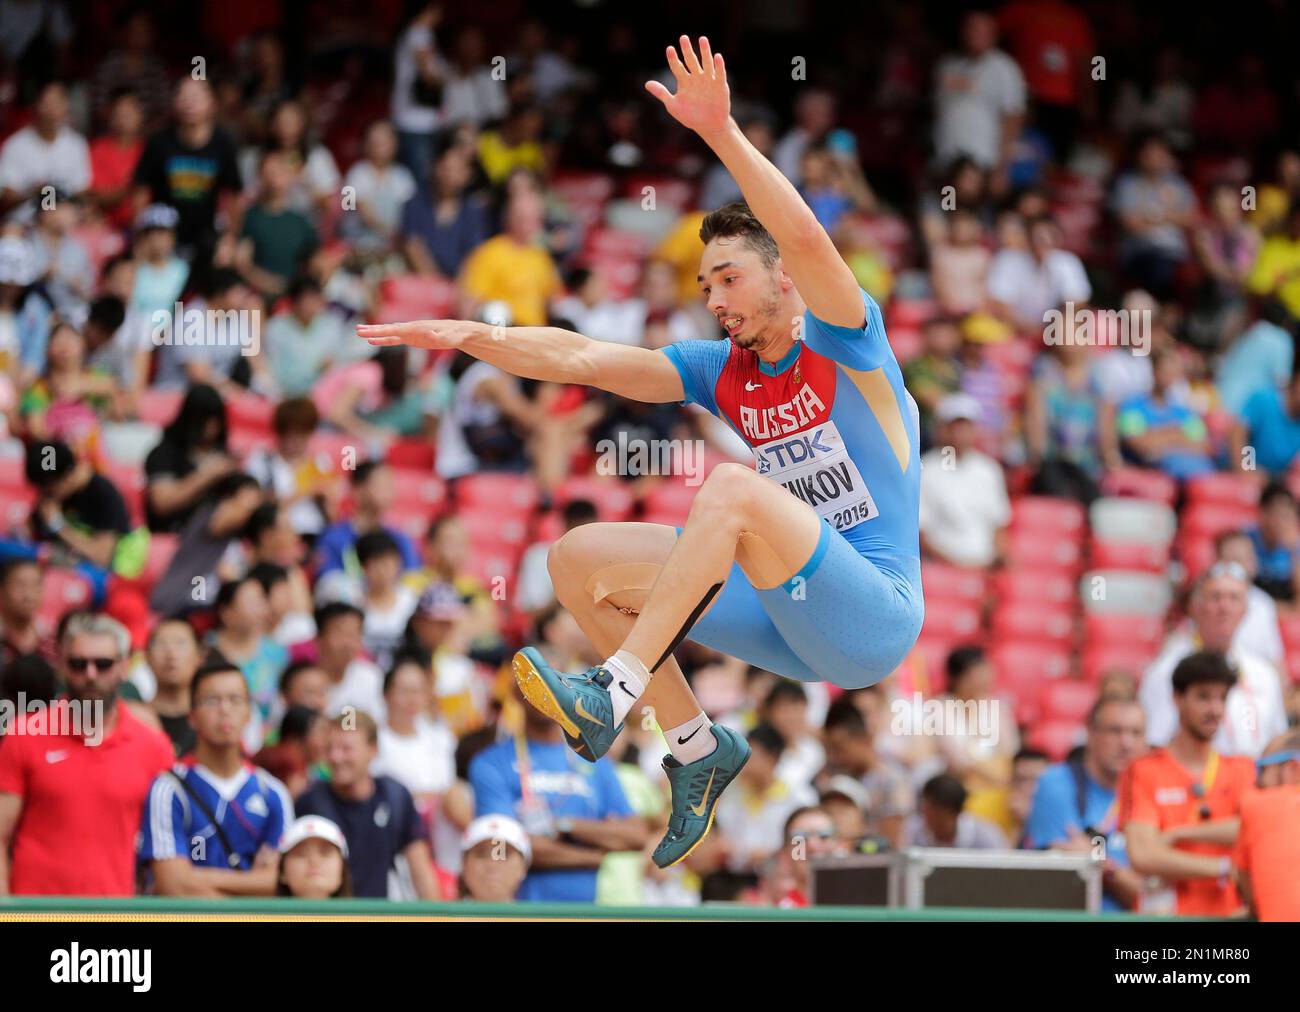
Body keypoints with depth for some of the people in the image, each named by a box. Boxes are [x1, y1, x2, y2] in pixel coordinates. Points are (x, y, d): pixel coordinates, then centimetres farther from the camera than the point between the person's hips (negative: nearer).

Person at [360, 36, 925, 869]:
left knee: (732, 488, -31)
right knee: (578, 559, 2)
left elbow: (806, 240, -26)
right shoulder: (723, 372, 12)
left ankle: (609, 697, -34)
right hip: (790, 621, 8)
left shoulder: (844, 347, -6)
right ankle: (696, 746, 5)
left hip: (873, 617, -8)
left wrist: (724, 135, -36)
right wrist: (472, 337, -8)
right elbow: (583, 360, 5)